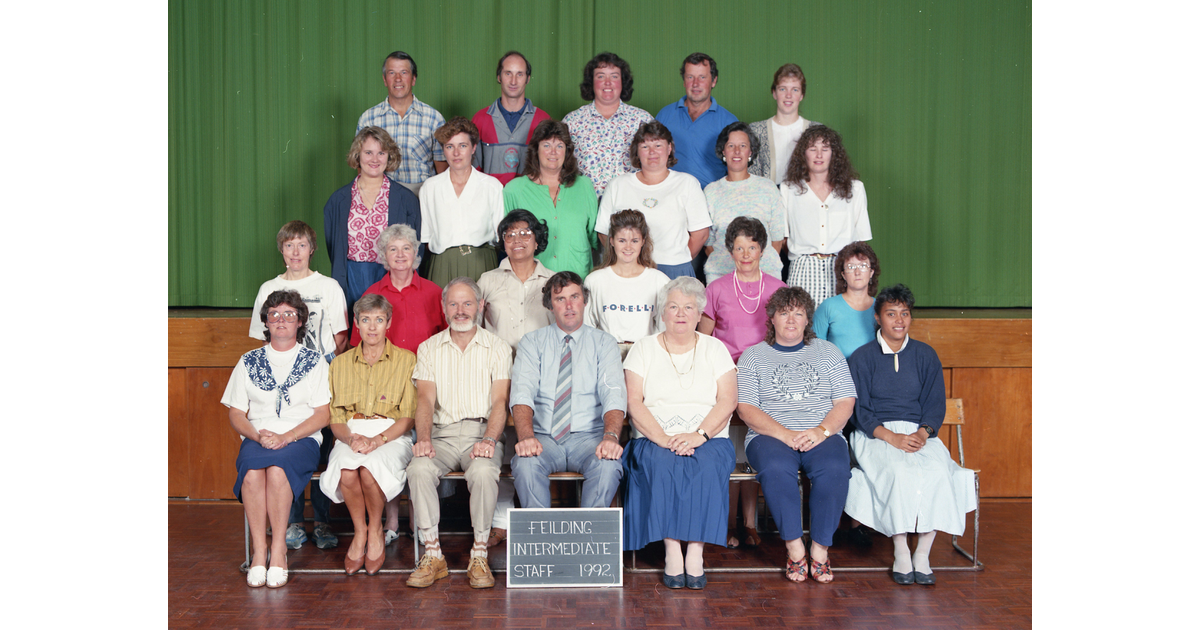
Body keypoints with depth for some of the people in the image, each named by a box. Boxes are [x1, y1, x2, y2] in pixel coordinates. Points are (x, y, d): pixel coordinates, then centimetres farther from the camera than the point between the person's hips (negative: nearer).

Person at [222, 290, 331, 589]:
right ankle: (259, 552, -27)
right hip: (257, 438, 2)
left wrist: (286, 437, -13)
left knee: (276, 470, -36)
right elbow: (236, 414, 12)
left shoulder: (315, 362, 11)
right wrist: (258, 435, -9)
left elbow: (322, 415, 2)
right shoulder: (248, 362, 17)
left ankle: (278, 550, -26)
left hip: (301, 440, -2)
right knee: (252, 473, -33)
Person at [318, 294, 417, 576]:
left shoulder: (406, 360, 6)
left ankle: (375, 531, -8)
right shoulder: (340, 363, 15)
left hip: (392, 435, -2)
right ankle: (360, 532, -8)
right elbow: (335, 418, 10)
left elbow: (408, 418, 0)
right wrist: (351, 438, -13)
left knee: (369, 468, -35)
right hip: (351, 434, 2)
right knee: (346, 470, -33)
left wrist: (379, 439, -17)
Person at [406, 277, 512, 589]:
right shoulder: (429, 348, 14)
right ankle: (432, 555, -20)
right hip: (442, 433, 2)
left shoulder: (498, 348, 9)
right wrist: (424, 438, -17)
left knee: (483, 471, -35)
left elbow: (500, 401, -2)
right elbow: (425, 399, 2)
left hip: (482, 432, -2)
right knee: (419, 468, -30)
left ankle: (479, 557, -21)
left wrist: (489, 439, -20)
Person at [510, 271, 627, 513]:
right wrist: (526, 436, -27)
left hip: (588, 437, 0)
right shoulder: (532, 342, 10)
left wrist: (611, 436, -27)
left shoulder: (604, 342, 9)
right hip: (543, 437, 0)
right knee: (525, 464, -32)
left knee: (608, 466, -32)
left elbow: (613, 394, -5)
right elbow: (522, 393, -5)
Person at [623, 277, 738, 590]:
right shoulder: (644, 348, 12)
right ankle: (672, 551, -30)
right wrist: (663, 439, -15)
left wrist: (698, 435, -15)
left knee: (707, 467, -32)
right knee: (661, 466, -33)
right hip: (654, 439, 0)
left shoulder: (714, 348, 13)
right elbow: (634, 403, 0)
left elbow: (728, 401, 1)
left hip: (708, 439, 0)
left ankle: (696, 552, -29)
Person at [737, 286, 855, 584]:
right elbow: (746, 408, 1)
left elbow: (845, 401, 9)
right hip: (771, 435, -1)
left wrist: (821, 431, -10)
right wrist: (785, 434, -13)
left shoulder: (827, 352, 18)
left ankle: (820, 549, -22)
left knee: (834, 468, -33)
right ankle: (794, 548, -25)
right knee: (776, 468, -36)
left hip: (823, 435, 1)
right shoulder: (753, 356, 13)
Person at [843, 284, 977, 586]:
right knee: (900, 473, -34)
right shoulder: (862, 357, 4)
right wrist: (892, 437, -17)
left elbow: (936, 404, 9)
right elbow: (860, 411, -2)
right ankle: (901, 555, -24)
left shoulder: (925, 355, 12)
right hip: (875, 434, -2)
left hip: (919, 433, 2)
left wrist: (923, 432, -12)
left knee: (937, 472, -29)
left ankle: (922, 555, -20)